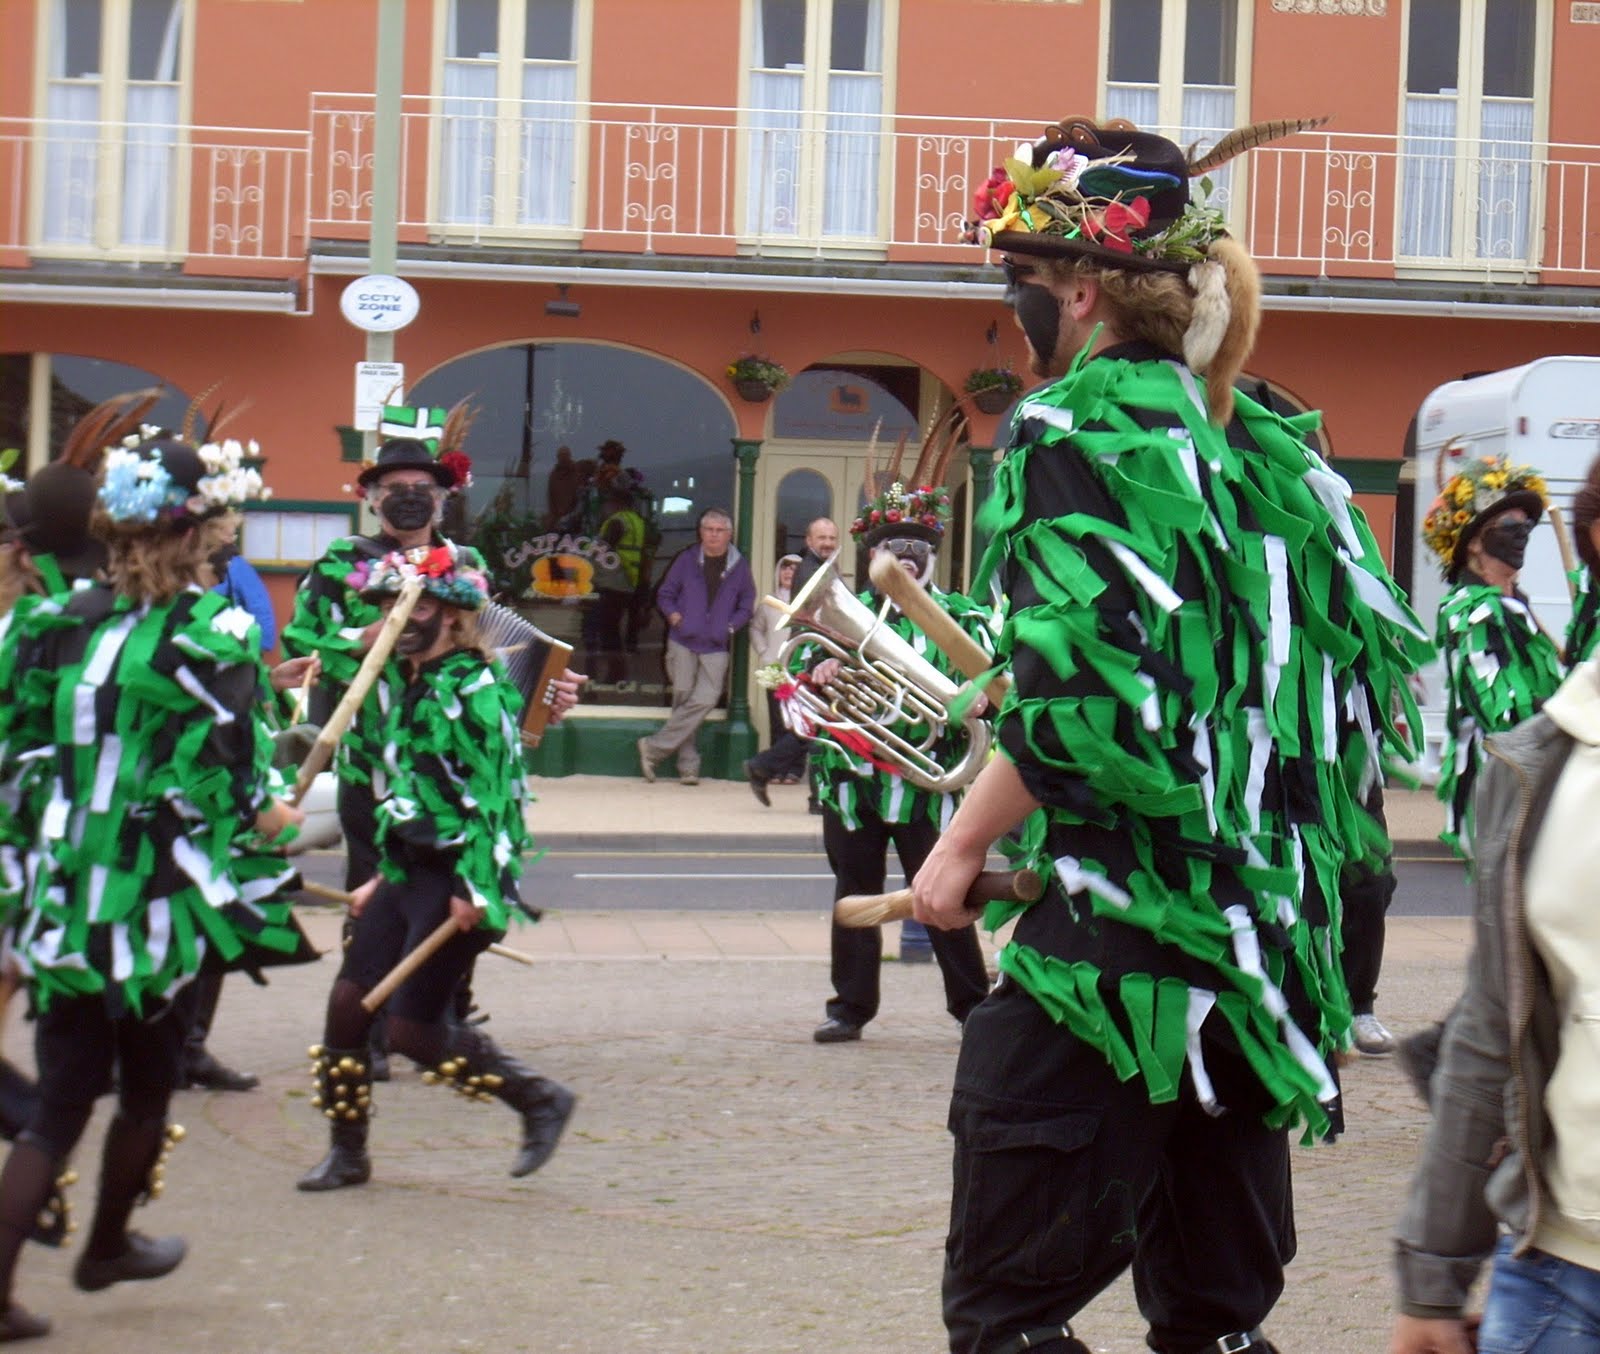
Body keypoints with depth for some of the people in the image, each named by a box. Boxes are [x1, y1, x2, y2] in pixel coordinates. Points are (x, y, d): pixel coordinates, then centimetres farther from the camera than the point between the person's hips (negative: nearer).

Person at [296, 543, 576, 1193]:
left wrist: (474, 888, -24)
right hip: (408, 871, 9)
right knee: (347, 1000, 4)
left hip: (457, 881, -9)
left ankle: (540, 1099, 7)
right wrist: (383, 878, 22)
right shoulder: (413, 687, 15)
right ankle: (347, 1152, 16)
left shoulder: (473, 690, -14)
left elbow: (489, 794, -20)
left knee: (411, 1028, -9)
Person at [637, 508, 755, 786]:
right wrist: (672, 614, -6)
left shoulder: (739, 566, 8)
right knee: (684, 698, 1)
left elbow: (747, 605, 13)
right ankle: (688, 765, 8)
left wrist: (731, 626, -3)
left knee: (705, 700, -15)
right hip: (682, 642, 0)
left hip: (716, 648, 0)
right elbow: (665, 594, 13)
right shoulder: (687, 560, 7)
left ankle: (655, 747, -9)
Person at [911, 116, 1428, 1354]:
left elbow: (1080, 703, -19)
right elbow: (1377, 649, 16)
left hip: (1117, 932, -8)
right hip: (1273, 925, 8)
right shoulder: (1256, 442, 12)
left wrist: (965, 844, -6)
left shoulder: (1071, 431, -10)